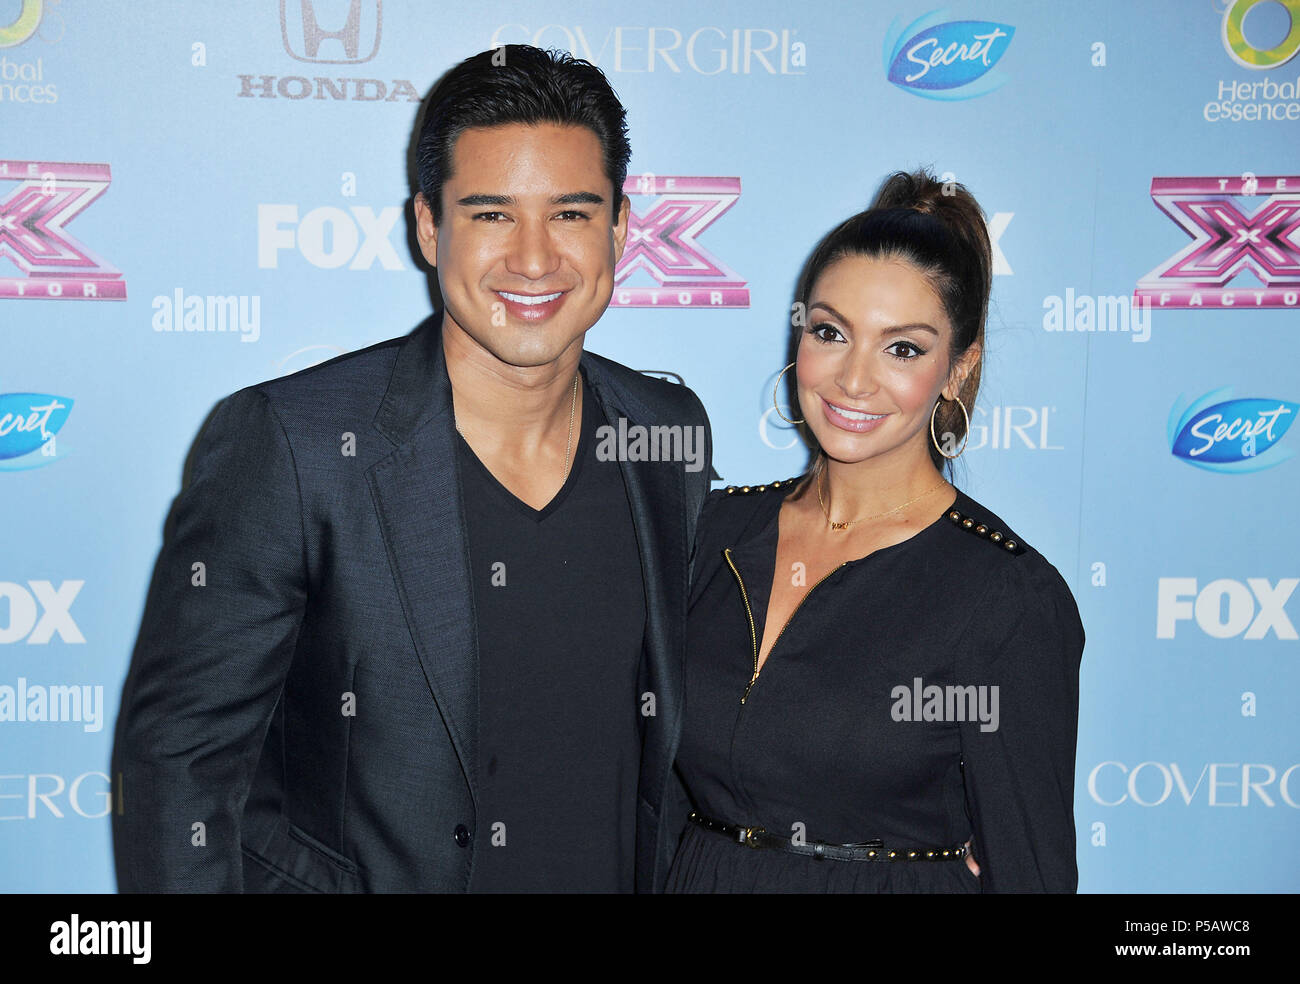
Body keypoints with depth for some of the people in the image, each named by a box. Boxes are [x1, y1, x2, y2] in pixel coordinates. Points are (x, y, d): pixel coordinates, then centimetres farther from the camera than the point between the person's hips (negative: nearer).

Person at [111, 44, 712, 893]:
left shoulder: (672, 432, -5)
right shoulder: (284, 444, -20)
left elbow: (671, 714, 6)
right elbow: (180, 752, -17)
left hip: (627, 874, 4)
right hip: (356, 873, -3)